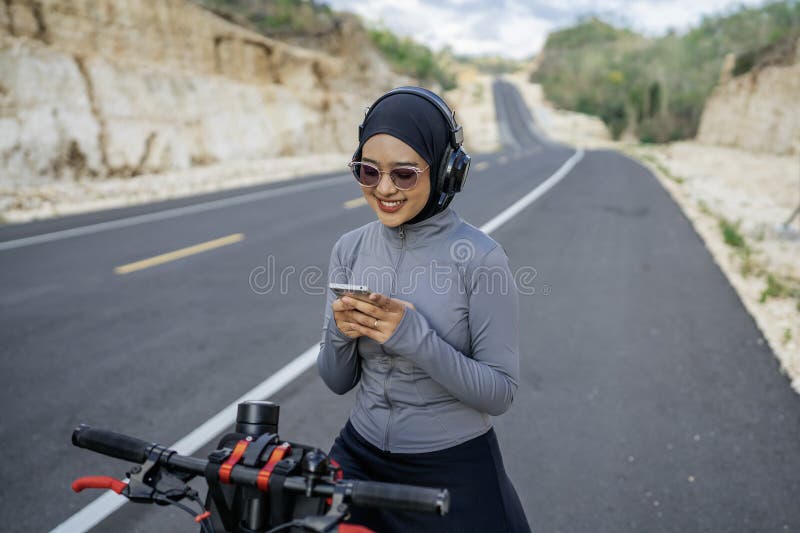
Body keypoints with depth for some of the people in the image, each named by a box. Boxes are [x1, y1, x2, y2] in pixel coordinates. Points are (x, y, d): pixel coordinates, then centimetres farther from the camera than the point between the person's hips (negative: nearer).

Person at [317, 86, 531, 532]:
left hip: (454, 471, -4)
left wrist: (413, 336, -26)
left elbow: (499, 392, -15)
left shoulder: (481, 257, -16)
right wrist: (341, 333, -18)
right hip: (359, 458, 4)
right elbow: (337, 381, 3)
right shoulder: (350, 249, -2)